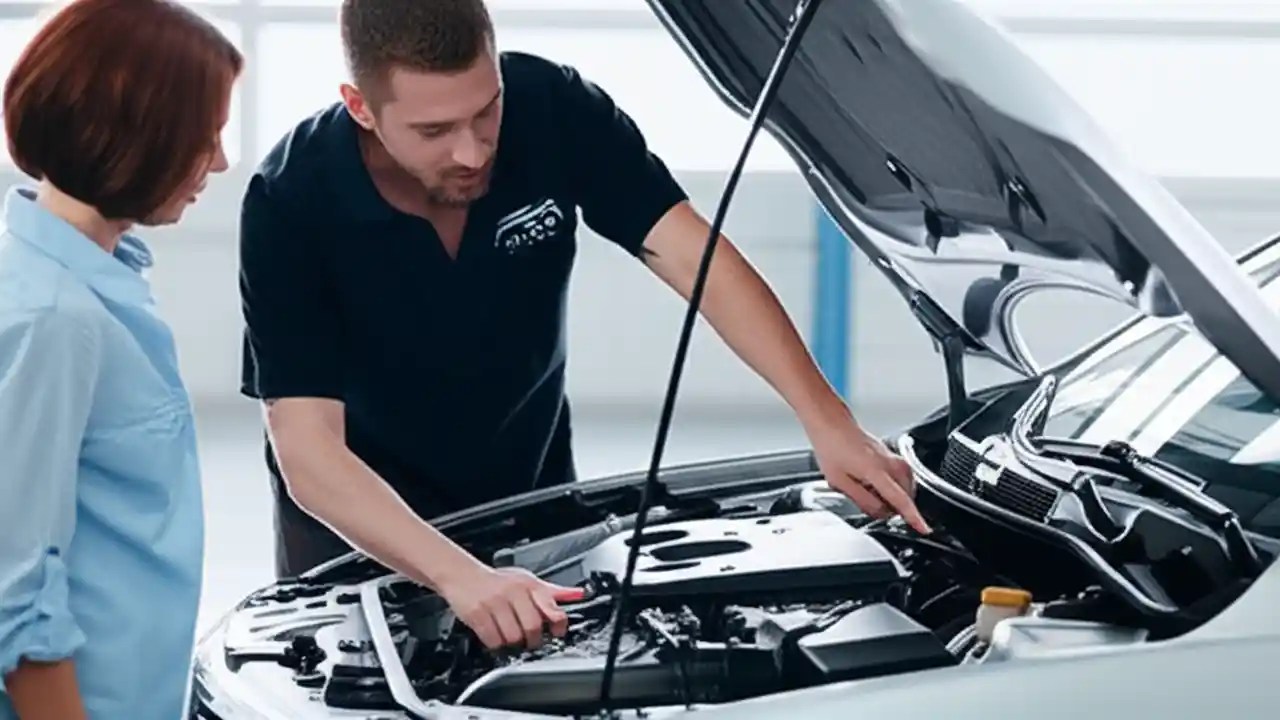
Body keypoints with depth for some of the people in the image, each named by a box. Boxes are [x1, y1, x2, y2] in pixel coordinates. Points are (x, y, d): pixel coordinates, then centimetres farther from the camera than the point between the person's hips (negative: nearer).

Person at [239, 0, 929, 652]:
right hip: (353, 519, -2)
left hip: (530, 498, 3)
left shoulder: (553, 106, -24)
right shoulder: (290, 201, -31)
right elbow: (309, 455, -35)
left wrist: (827, 421, -38)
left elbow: (698, 260, -25)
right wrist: (459, 575, -49)